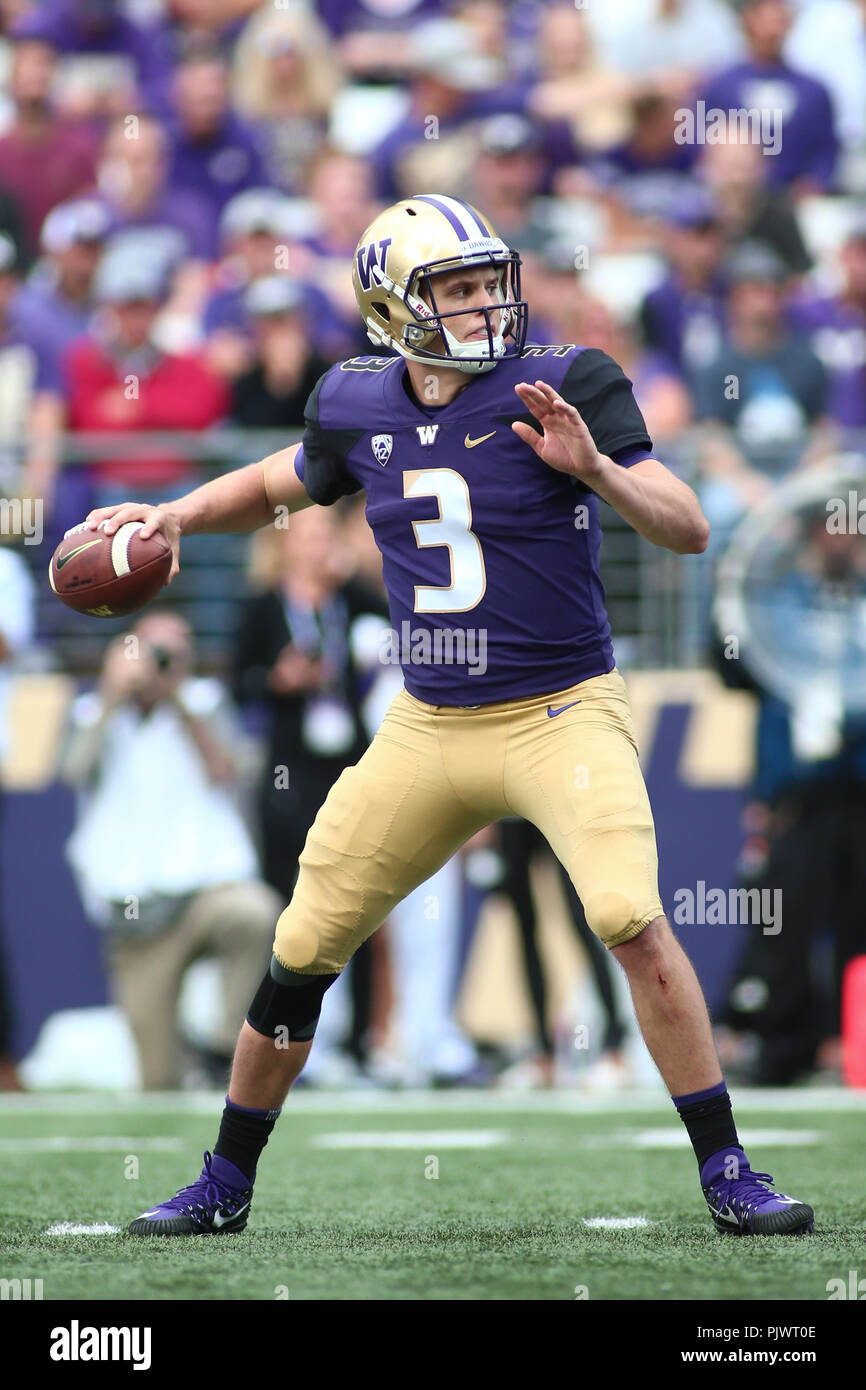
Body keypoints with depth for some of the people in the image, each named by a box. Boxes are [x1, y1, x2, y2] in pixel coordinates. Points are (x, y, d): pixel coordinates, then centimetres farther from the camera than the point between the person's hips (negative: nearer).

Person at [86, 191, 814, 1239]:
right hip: (429, 726, 4)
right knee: (301, 951, 5)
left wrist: (594, 467, -31)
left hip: (563, 713, -4)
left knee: (633, 920, -25)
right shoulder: (357, 406, 1)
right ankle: (226, 1183, 23)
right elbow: (277, 486, 23)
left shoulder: (563, 385, -11)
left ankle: (727, 1177, -14)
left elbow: (688, 530, -15)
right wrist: (174, 515, 7)